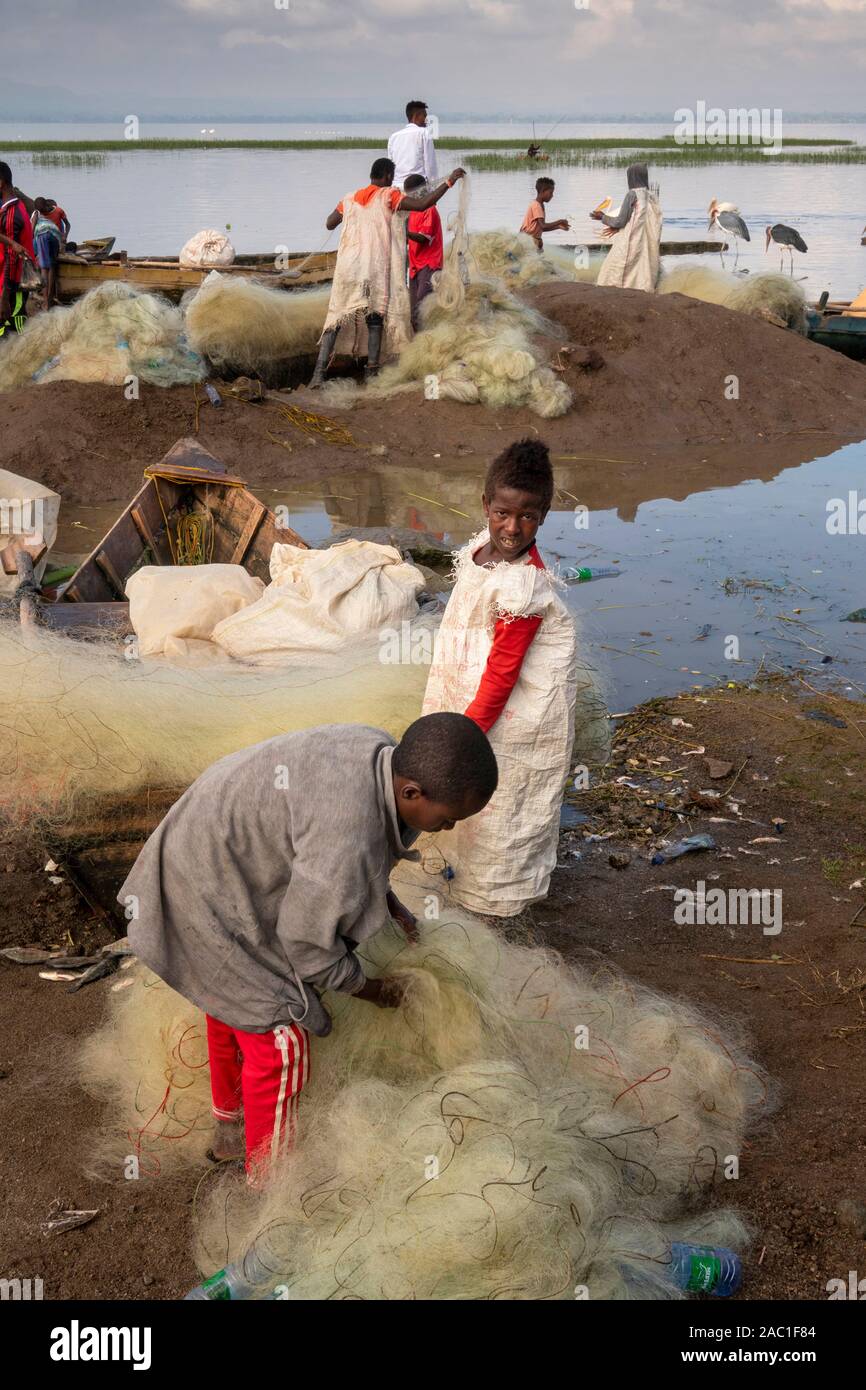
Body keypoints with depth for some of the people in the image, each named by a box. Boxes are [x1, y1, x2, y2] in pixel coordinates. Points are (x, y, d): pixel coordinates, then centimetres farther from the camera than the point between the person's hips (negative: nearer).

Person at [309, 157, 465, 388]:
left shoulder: (350, 199, 13)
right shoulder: (388, 196, 0)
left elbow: (329, 224, 22)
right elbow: (422, 204, -11)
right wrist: (449, 182, -5)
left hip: (347, 268, 3)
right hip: (376, 271, -3)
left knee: (335, 320, 3)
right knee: (375, 321, 8)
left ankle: (319, 373, -7)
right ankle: (371, 372, 4)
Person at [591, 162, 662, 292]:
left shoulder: (632, 194, -12)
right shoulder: (652, 197, 10)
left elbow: (620, 221, -11)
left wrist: (602, 217, 7)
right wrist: (618, 228, 22)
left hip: (630, 244, -7)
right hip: (647, 247, 7)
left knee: (613, 279, 1)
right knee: (641, 279, 7)